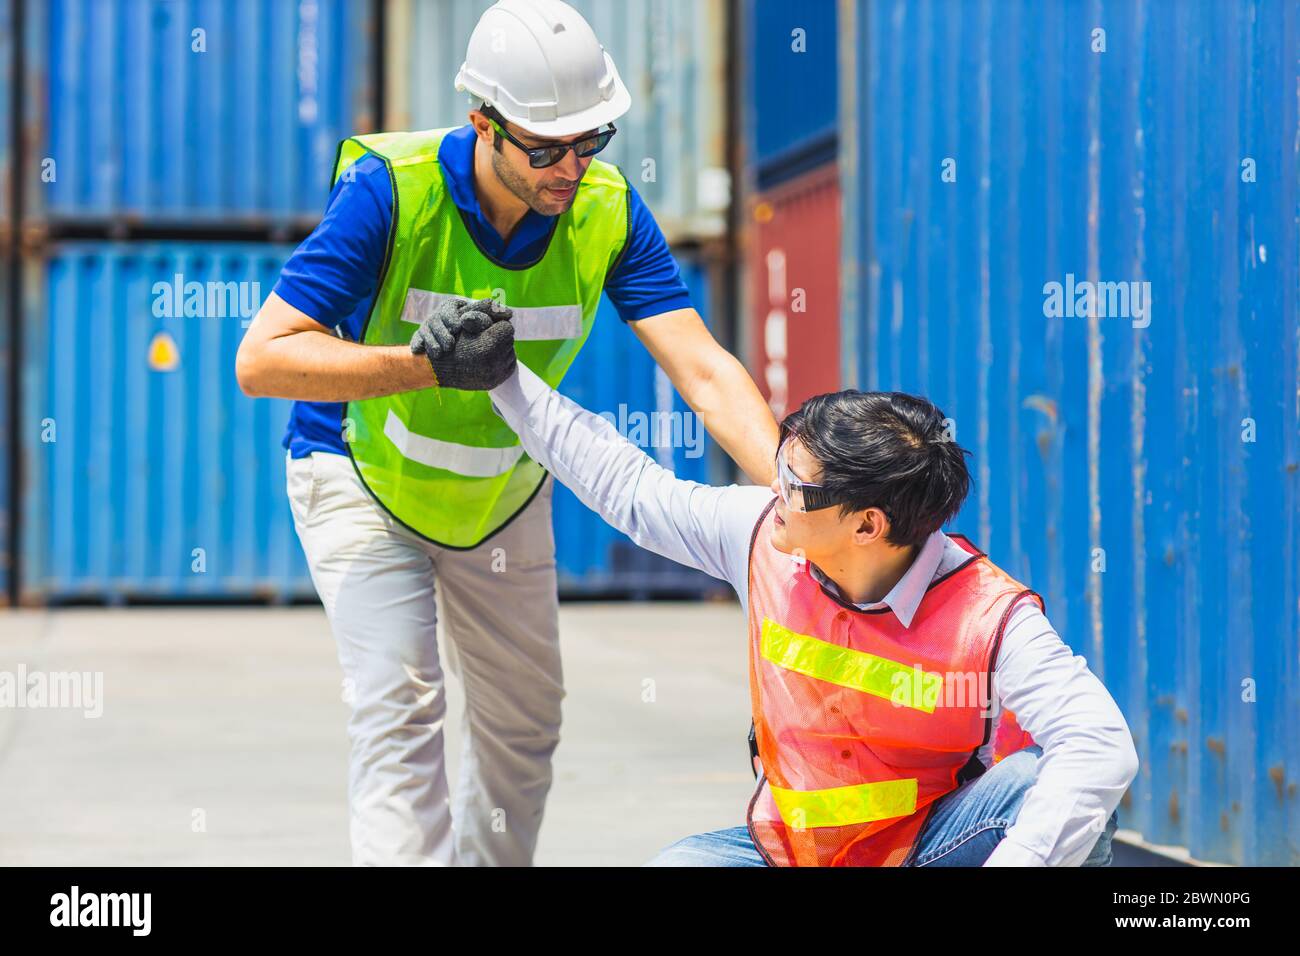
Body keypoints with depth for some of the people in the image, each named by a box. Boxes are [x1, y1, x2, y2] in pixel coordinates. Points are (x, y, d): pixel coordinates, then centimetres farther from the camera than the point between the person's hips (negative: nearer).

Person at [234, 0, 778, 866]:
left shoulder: (607, 209, -20)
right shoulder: (390, 191, -30)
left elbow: (702, 368, -26)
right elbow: (261, 358, -33)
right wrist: (419, 364, -44)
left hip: (504, 490, 4)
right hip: (361, 475, -4)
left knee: (526, 722, 13)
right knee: (401, 705, -18)